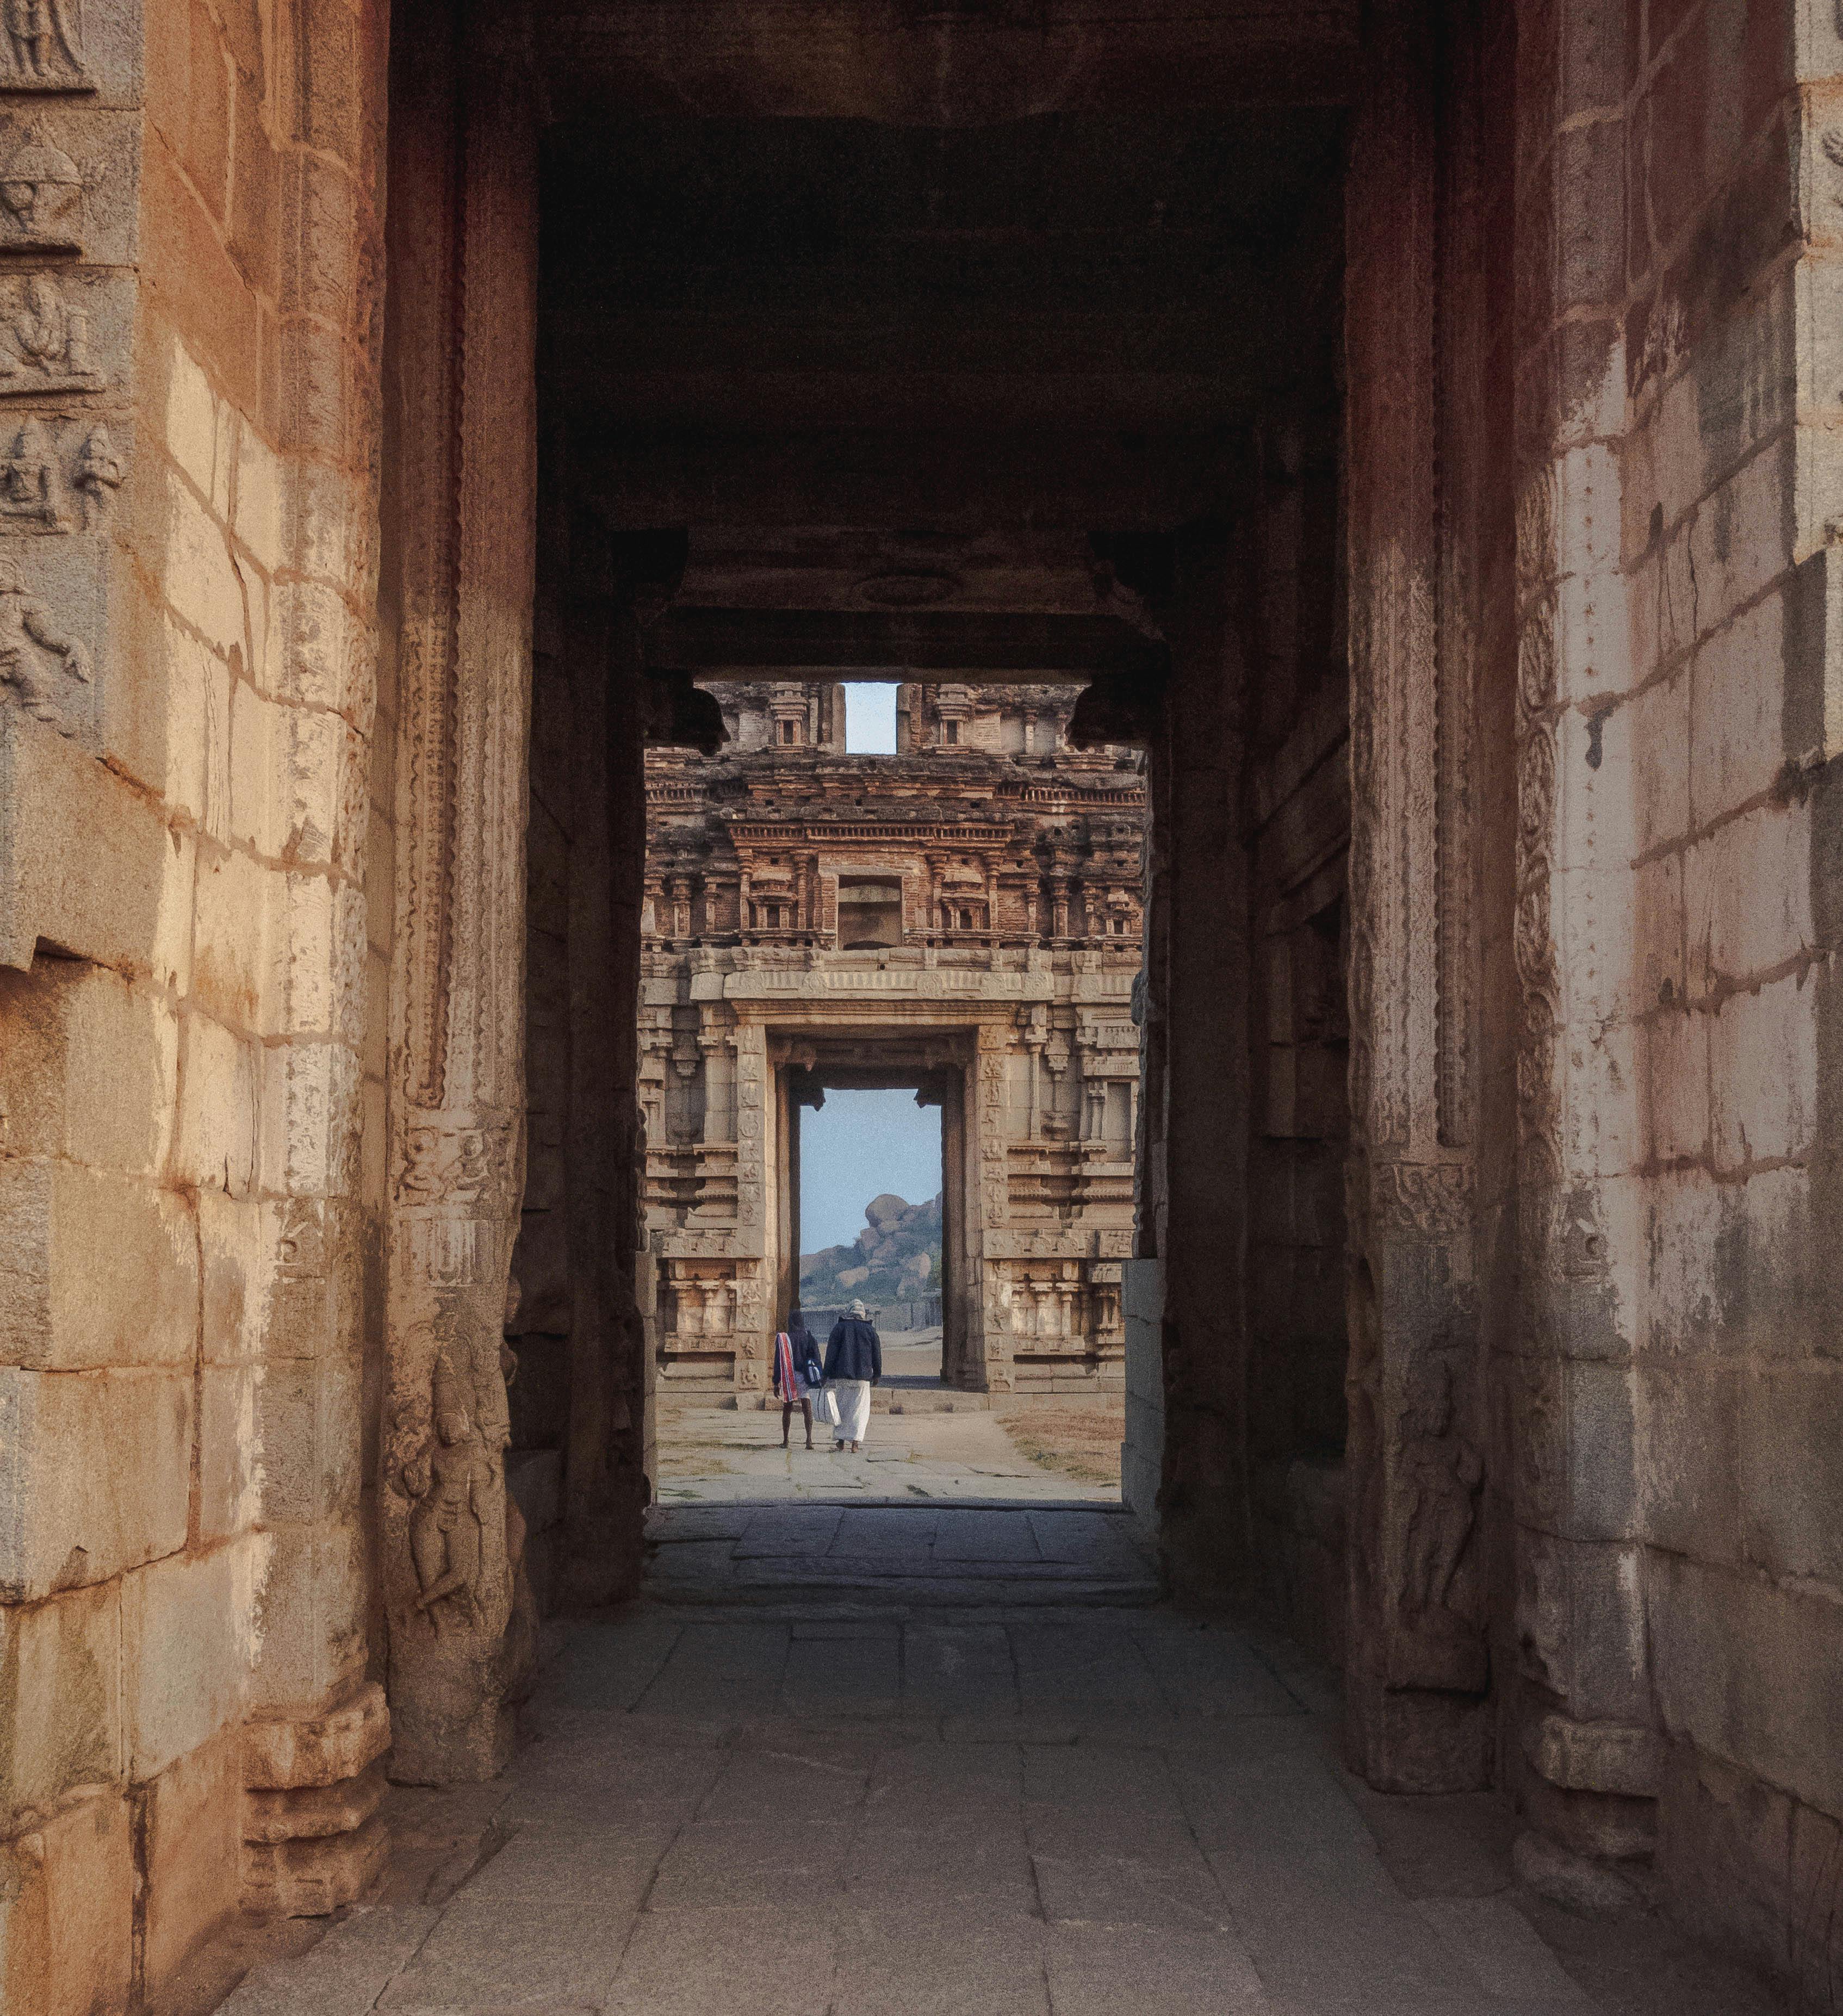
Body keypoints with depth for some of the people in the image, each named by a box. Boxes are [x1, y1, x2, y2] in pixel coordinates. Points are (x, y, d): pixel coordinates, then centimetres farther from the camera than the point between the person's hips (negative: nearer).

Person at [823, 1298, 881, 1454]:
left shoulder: (839, 1328, 4)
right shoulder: (870, 1330, 5)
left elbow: (831, 1353, -1)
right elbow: (877, 1354, 8)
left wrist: (828, 1374, 0)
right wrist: (877, 1375, 18)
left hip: (842, 1376, 0)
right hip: (862, 1377, 0)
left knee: (841, 1406, 11)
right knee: (860, 1409, 2)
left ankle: (841, 1440, 12)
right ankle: (855, 1441, -9)